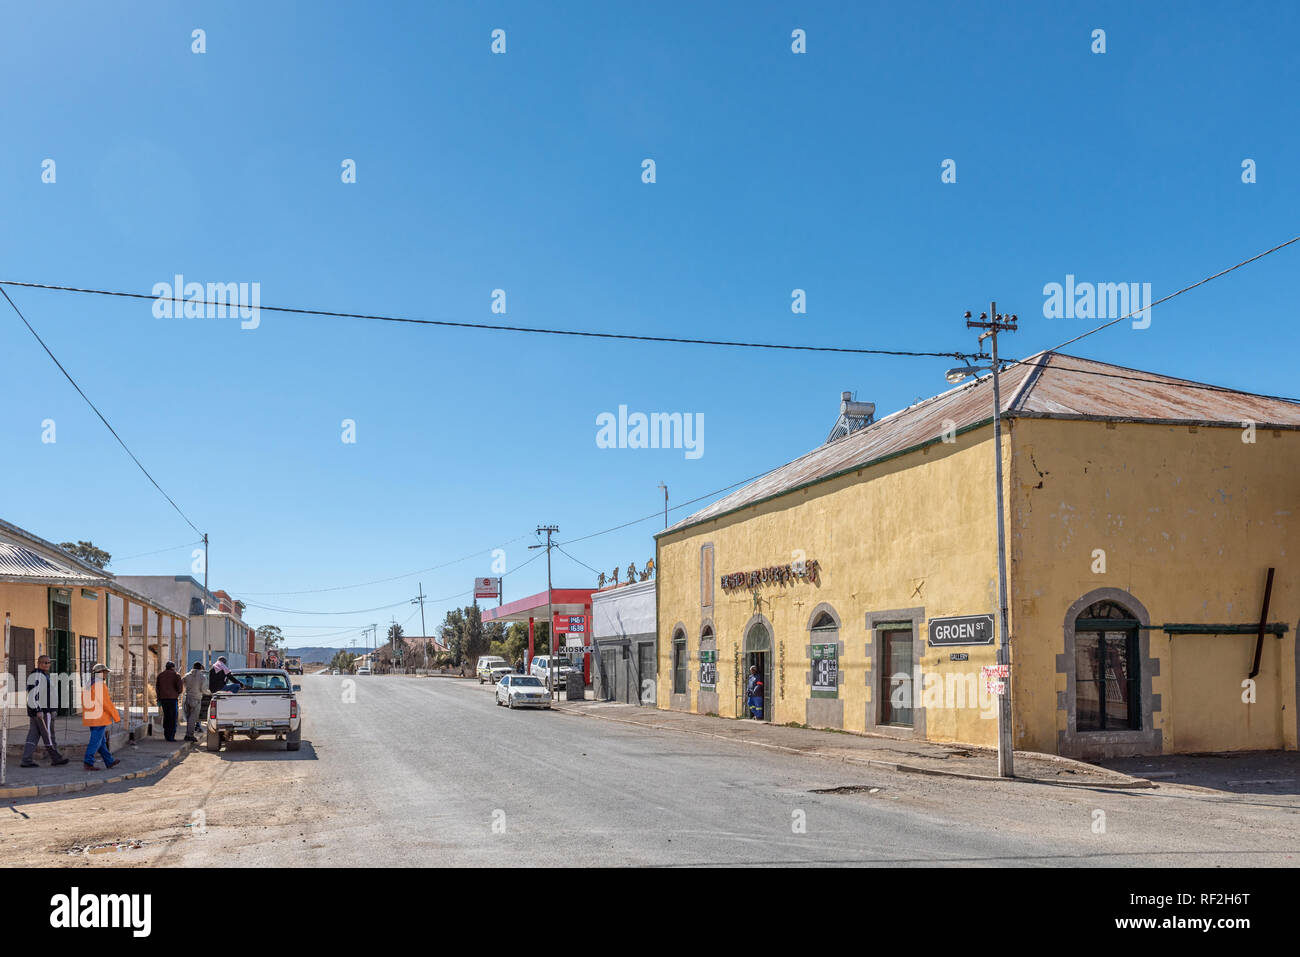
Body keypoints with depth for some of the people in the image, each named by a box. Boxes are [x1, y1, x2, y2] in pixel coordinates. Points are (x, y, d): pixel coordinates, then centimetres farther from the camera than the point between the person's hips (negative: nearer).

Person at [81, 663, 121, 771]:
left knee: (102, 741, 13)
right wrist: (116, 717, -10)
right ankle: (88, 763, -8)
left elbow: (84, 701, 18)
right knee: (96, 741, -6)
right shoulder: (100, 685, -14)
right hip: (100, 718, -9)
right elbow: (107, 703, -16)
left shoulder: (89, 685, 14)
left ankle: (109, 762, 20)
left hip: (90, 718, 9)